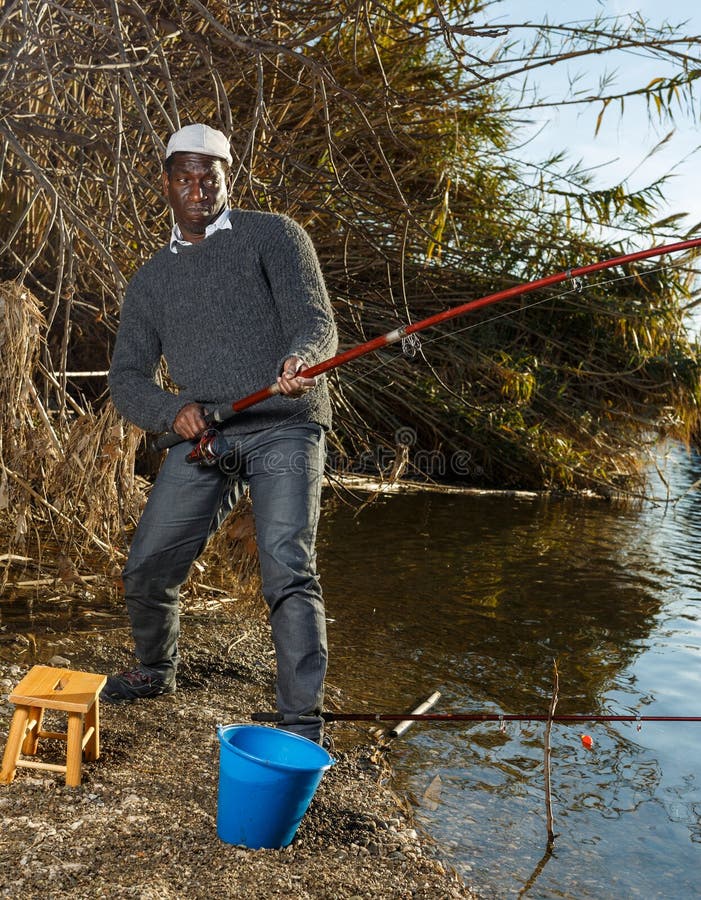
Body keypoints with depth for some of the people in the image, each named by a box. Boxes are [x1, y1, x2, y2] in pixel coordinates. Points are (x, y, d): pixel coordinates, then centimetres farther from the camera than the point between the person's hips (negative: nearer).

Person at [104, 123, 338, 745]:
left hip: (283, 425, -4)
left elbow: (316, 322, -6)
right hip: (202, 437, 4)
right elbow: (127, 379, 14)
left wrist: (300, 358, -31)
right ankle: (155, 672, 33)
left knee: (287, 567, -20)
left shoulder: (272, 235, 5)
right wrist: (173, 411, -9)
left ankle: (303, 724, -10)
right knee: (146, 570, 3)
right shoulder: (150, 281, 18)